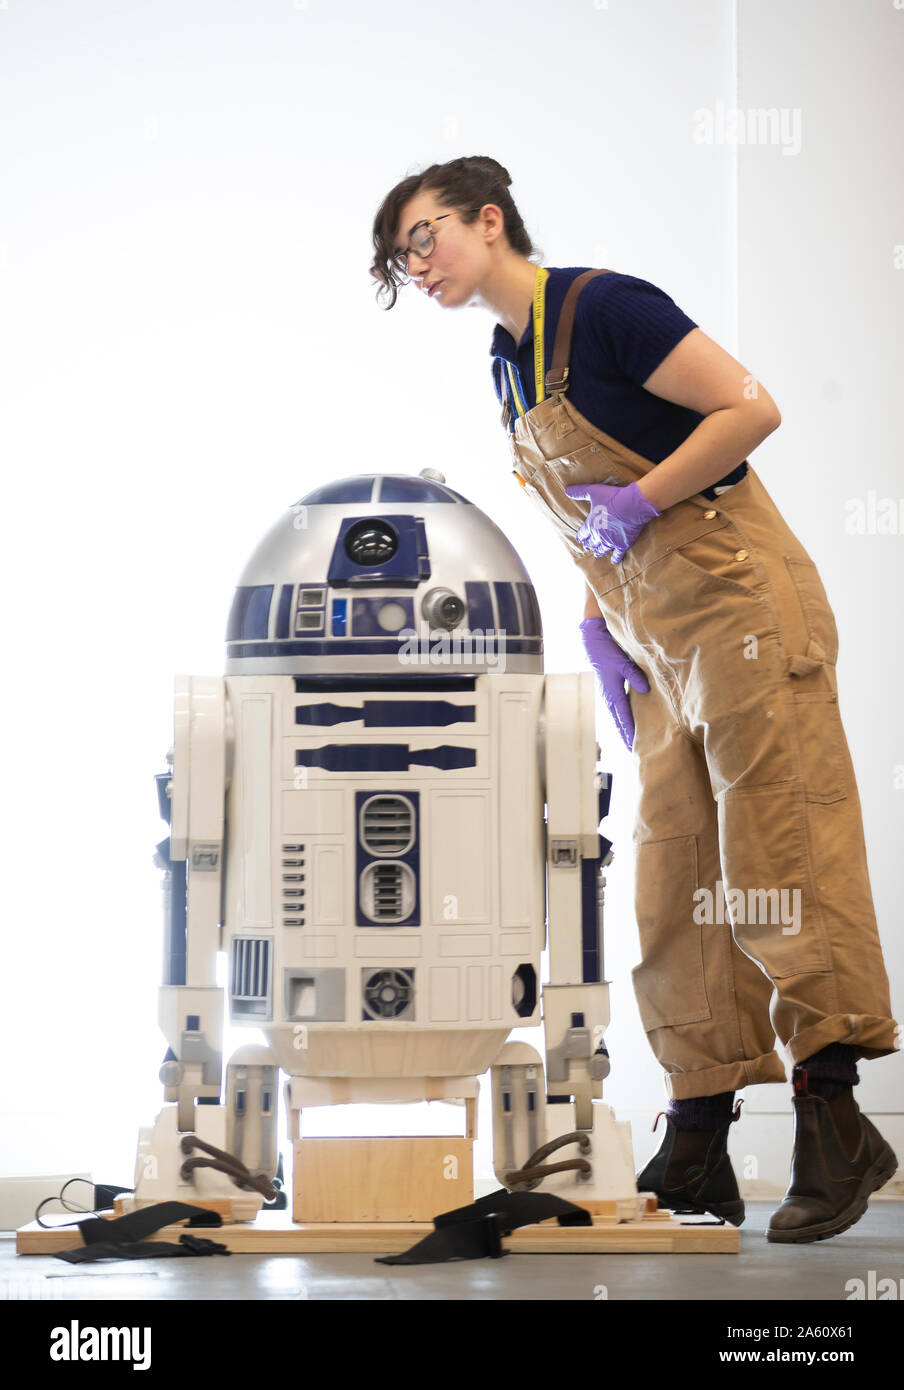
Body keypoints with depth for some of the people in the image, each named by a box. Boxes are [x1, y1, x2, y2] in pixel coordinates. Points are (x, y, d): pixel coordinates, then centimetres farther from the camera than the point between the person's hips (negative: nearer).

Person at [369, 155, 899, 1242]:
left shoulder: (602, 308, -11)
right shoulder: (507, 368, 15)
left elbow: (750, 408, -16)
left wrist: (639, 502, -17)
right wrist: (599, 631, 11)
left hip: (741, 610, -9)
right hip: (659, 647, 9)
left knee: (778, 860, -9)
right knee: (673, 887, 5)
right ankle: (697, 1153, 6)